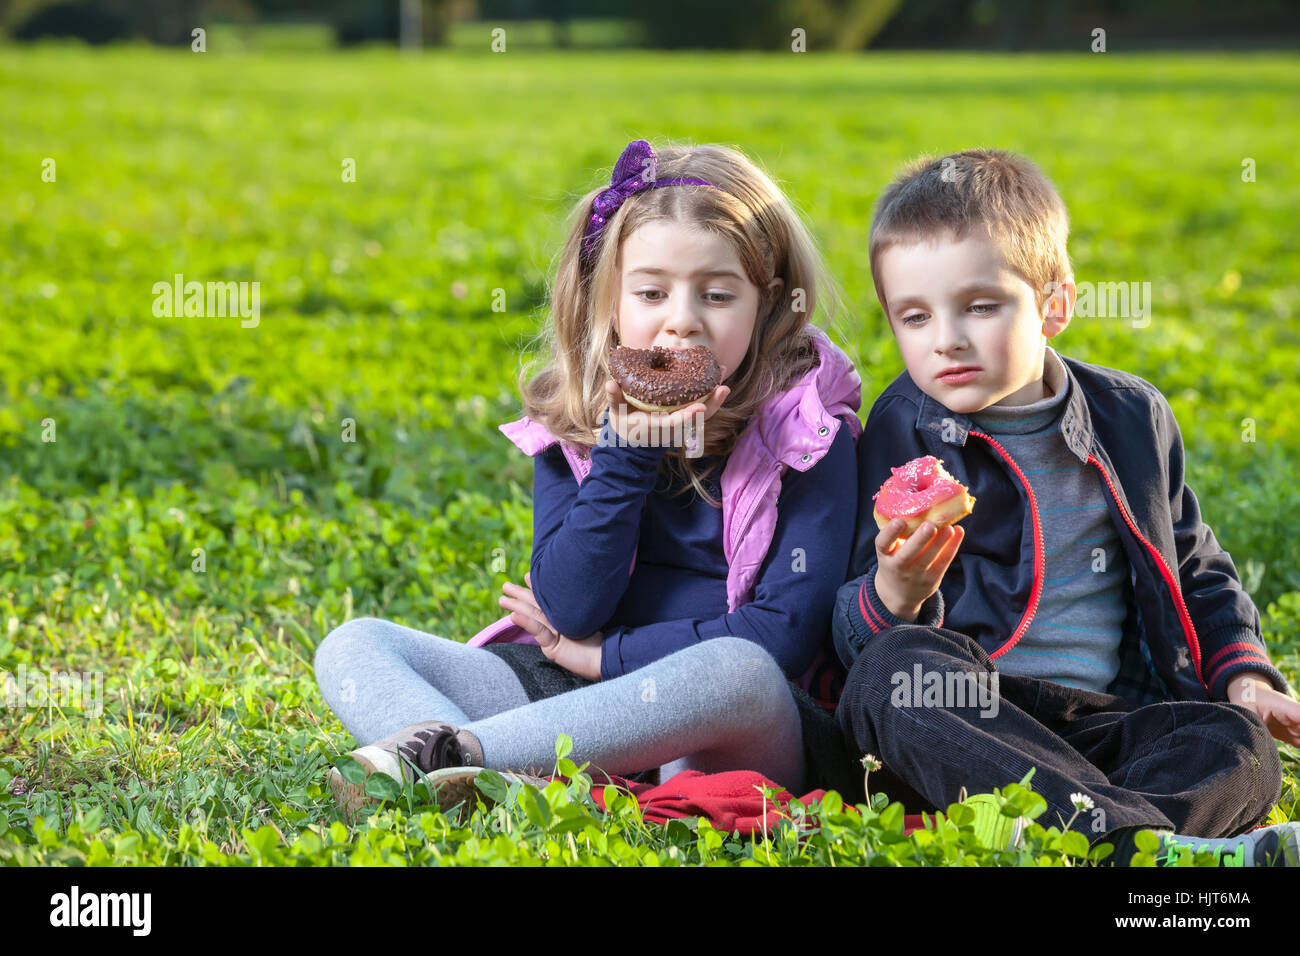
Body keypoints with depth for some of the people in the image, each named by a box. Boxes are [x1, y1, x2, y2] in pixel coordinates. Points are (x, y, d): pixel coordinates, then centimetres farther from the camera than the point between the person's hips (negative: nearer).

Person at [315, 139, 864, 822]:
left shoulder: (808, 429, -6)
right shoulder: (573, 423, 4)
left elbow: (789, 631, -12)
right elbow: (571, 608, -6)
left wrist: (604, 654, -9)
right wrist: (627, 451, -17)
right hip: (566, 695, 4)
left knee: (735, 671, -40)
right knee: (351, 647, -10)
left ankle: (452, 746, -38)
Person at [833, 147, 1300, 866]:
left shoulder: (1133, 417, 13)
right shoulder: (901, 437, 3)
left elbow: (1195, 568, 25)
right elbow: (855, 641, -2)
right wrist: (894, 597, -26)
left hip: (1108, 718, 3)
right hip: (964, 719, -3)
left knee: (1240, 750, -23)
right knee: (894, 665, -35)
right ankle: (1142, 840, -48)